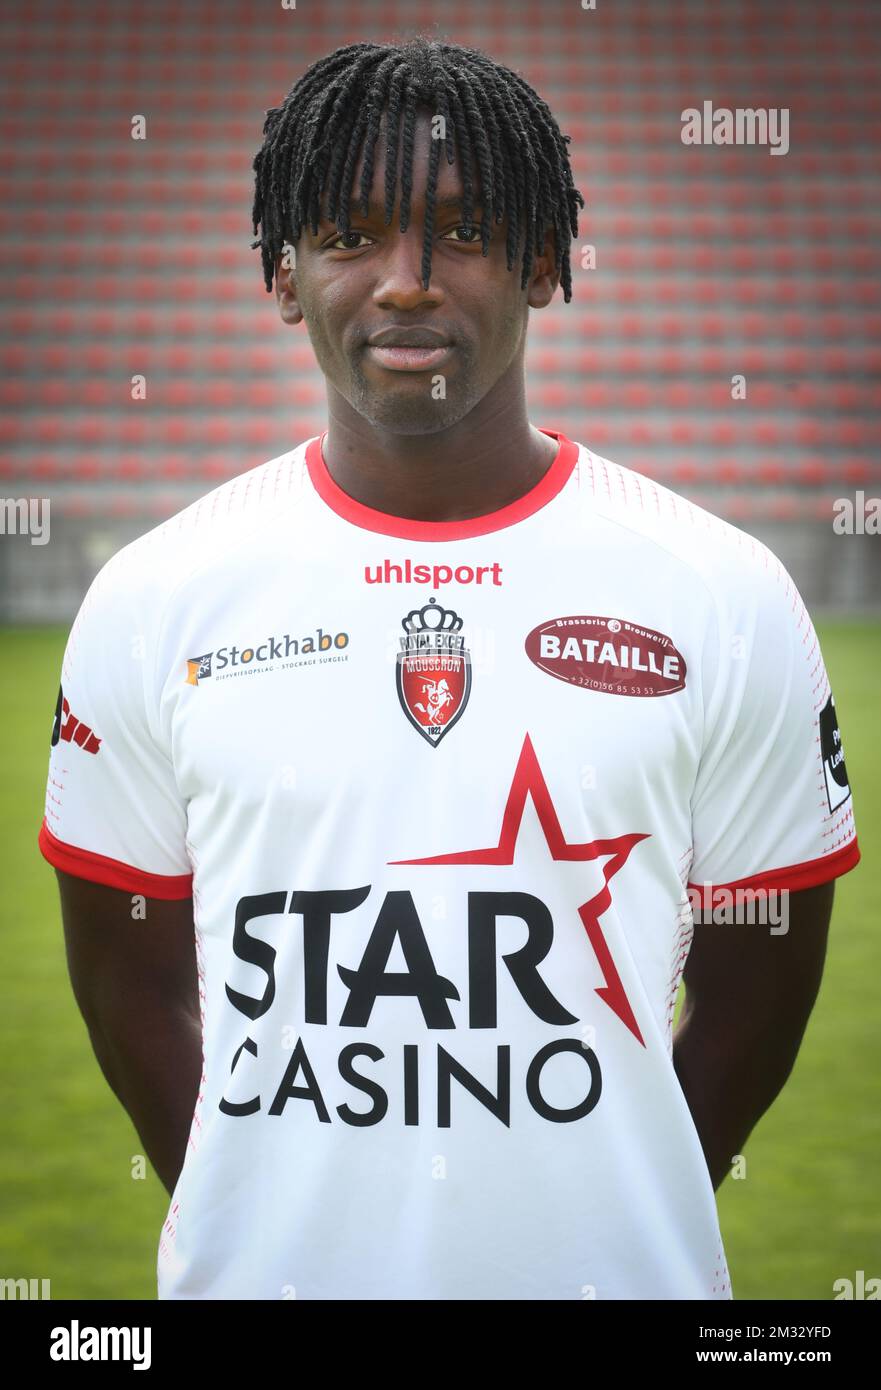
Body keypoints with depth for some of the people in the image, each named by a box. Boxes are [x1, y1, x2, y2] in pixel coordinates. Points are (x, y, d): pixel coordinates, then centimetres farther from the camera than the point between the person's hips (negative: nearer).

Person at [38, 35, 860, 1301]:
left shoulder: (726, 597, -4)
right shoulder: (156, 600, -3)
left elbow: (756, 975, 2)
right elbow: (129, 969, 4)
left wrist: (626, 1214, 0)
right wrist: (249, 1214, 1)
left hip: (612, 1274, 0)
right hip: (259, 1267, 1)